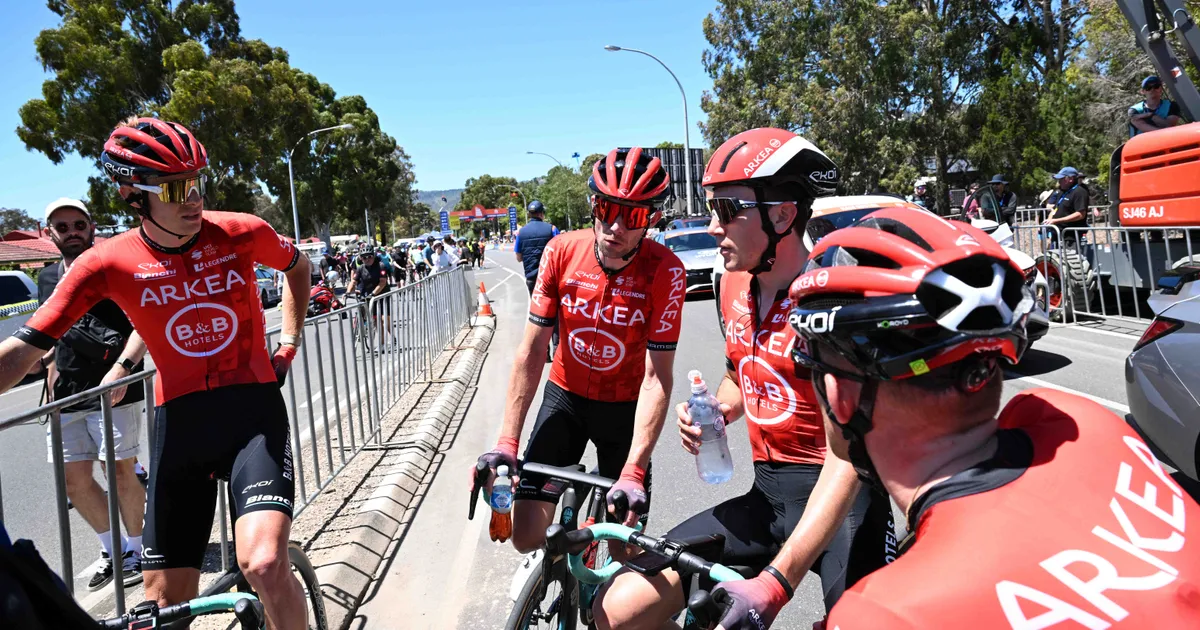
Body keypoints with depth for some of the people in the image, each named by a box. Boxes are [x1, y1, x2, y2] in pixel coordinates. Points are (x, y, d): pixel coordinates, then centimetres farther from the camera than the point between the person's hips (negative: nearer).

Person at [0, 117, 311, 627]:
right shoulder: (108, 263, -7)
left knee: (264, 566, -23)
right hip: (179, 419, 2)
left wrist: (288, 346, 9)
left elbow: (298, 267, 15)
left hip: (252, 410, -2)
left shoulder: (241, 232, -8)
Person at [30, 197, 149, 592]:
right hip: (67, 395, 7)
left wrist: (122, 367, -26)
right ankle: (111, 548, 27)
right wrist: (41, 360, 15)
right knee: (74, 479, 9)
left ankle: (135, 549, 16)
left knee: (120, 471, -2)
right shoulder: (48, 278, 15)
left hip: (113, 390, -6)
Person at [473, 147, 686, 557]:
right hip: (565, 396, 2)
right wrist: (506, 442, -19)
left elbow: (656, 378, -25)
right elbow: (531, 350, -14)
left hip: (624, 405, -1)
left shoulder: (666, 271, -23)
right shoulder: (562, 252, -16)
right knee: (527, 537, -6)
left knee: (625, 549, -1)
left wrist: (633, 472, -32)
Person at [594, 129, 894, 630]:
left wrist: (775, 581, -31)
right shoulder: (734, 284, 5)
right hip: (766, 497, 5)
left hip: (837, 500, -5)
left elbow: (847, 456, -23)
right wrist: (714, 413, -1)